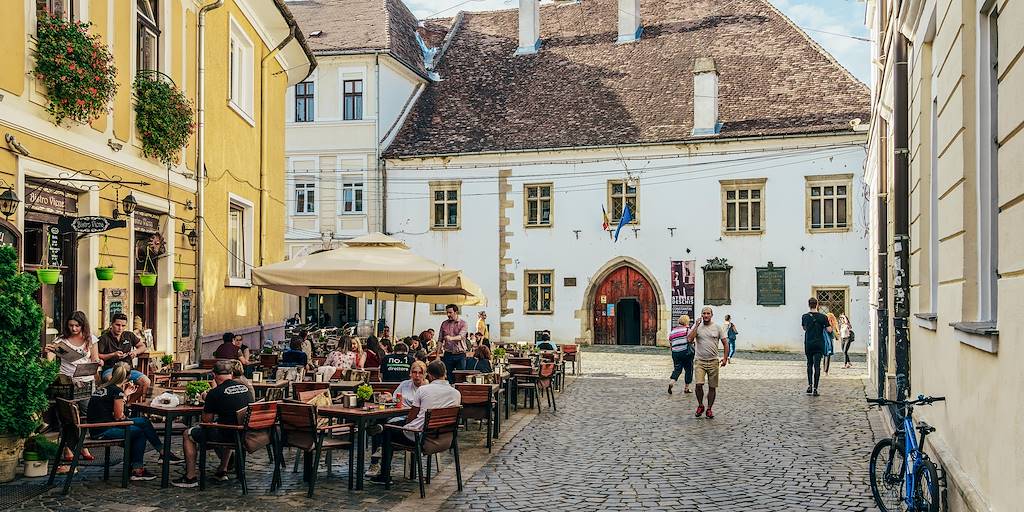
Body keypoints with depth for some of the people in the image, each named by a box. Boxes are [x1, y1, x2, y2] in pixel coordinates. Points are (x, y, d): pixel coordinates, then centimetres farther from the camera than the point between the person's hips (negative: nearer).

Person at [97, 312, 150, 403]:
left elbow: (143, 346, 25)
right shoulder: (104, 338, 2)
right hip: (109, 369, -4)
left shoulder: (129, 335, 15)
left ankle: (130, 403, -5)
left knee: (146, 382, -20)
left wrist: (136, 352, 4)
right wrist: (113, 355, -12)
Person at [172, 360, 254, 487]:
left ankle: (191, 477, 15)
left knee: (188, 435, 14)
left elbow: (206, 420, -3)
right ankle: (222, 471, 39)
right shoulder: (245, 388, 6)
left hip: (227, 436, -6)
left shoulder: (215, 393, -11)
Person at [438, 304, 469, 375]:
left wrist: (451, 338, -38)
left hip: (460, 355, -2)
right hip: (448, 355, 3)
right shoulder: (444, 324, 8)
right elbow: (440, 340, 11)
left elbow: (461, 336, -18)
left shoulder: (463, 323, -2)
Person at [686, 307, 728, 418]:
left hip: (713, 362, 1)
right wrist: (697, 325, -13)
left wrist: (725, 358, -3)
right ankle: (700, 405, 8)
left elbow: (725, 343, 7)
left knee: (712, 387, 5)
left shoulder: (717, 327, 4)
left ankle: (709, 409, 18)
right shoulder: (697, 327, 2)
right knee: (699, 384, -15)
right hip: (699, 361, -1)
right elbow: (689, 339, -13)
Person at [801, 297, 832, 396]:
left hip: (808, 344, 2)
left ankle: (809, 385, 10)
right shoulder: (823, 317, -7)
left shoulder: (804, 317, 0)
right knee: (817, 366, -1)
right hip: (819, 344, -2)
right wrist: (823, 327, 13)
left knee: (809, 364, 18)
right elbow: (829, 330, -6)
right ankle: (815, 388, -5)